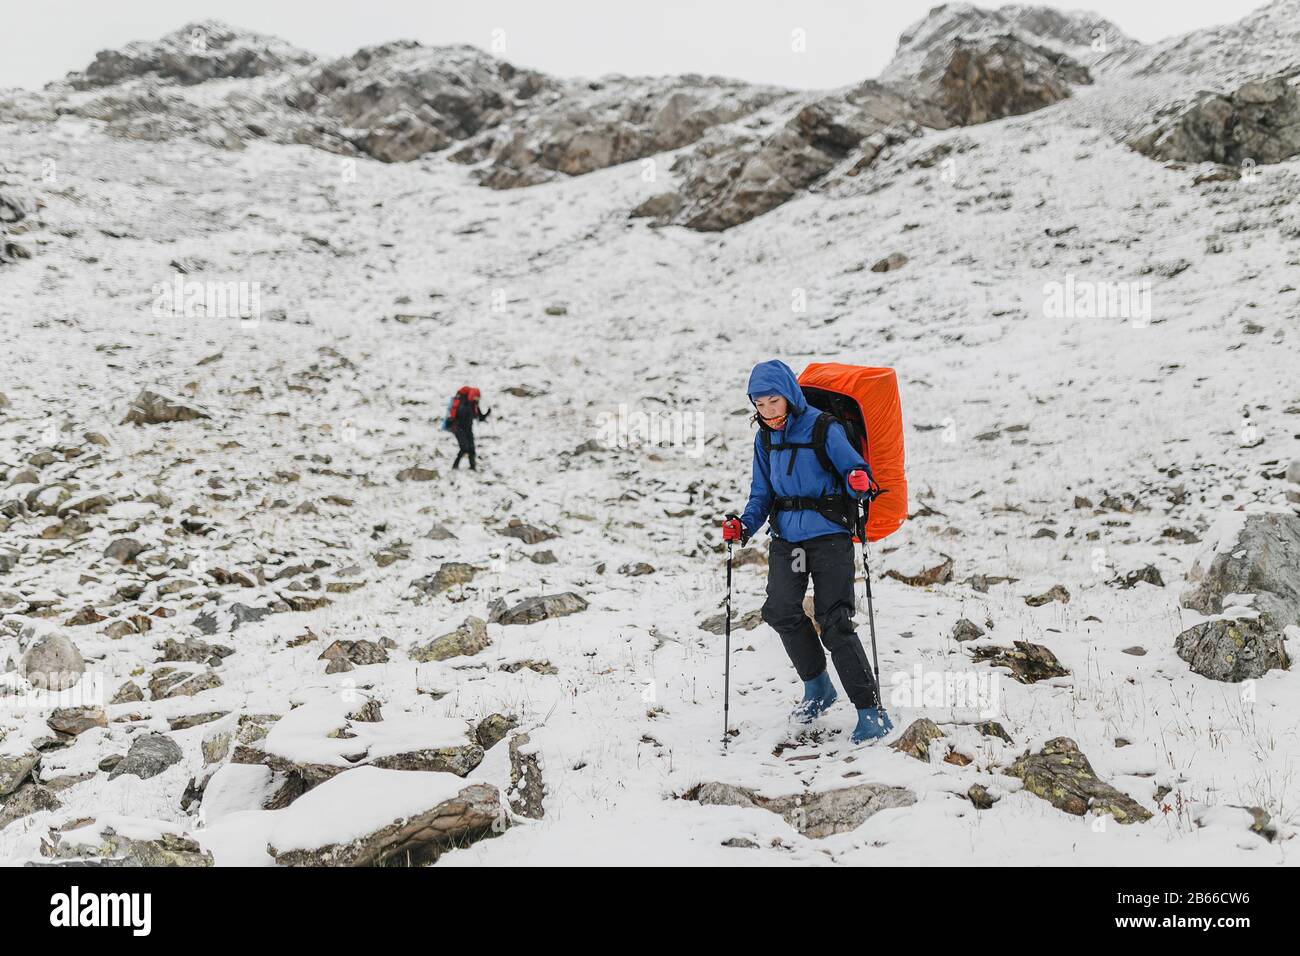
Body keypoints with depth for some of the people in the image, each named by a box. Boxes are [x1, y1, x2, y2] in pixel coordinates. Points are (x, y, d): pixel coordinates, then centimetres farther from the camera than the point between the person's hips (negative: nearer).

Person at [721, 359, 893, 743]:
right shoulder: (765, 439, 11)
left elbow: (855, 470, -10)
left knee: (834, 624, -10)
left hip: (829, 535, -5)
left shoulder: (823, 427, -8)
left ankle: (871, 711, 1)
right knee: (780, 612, -12)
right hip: (786, 538, 5)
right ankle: (817, 686, 13)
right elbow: (762, 493, 17)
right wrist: (744, 525, 0)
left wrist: (858, 481, -33)